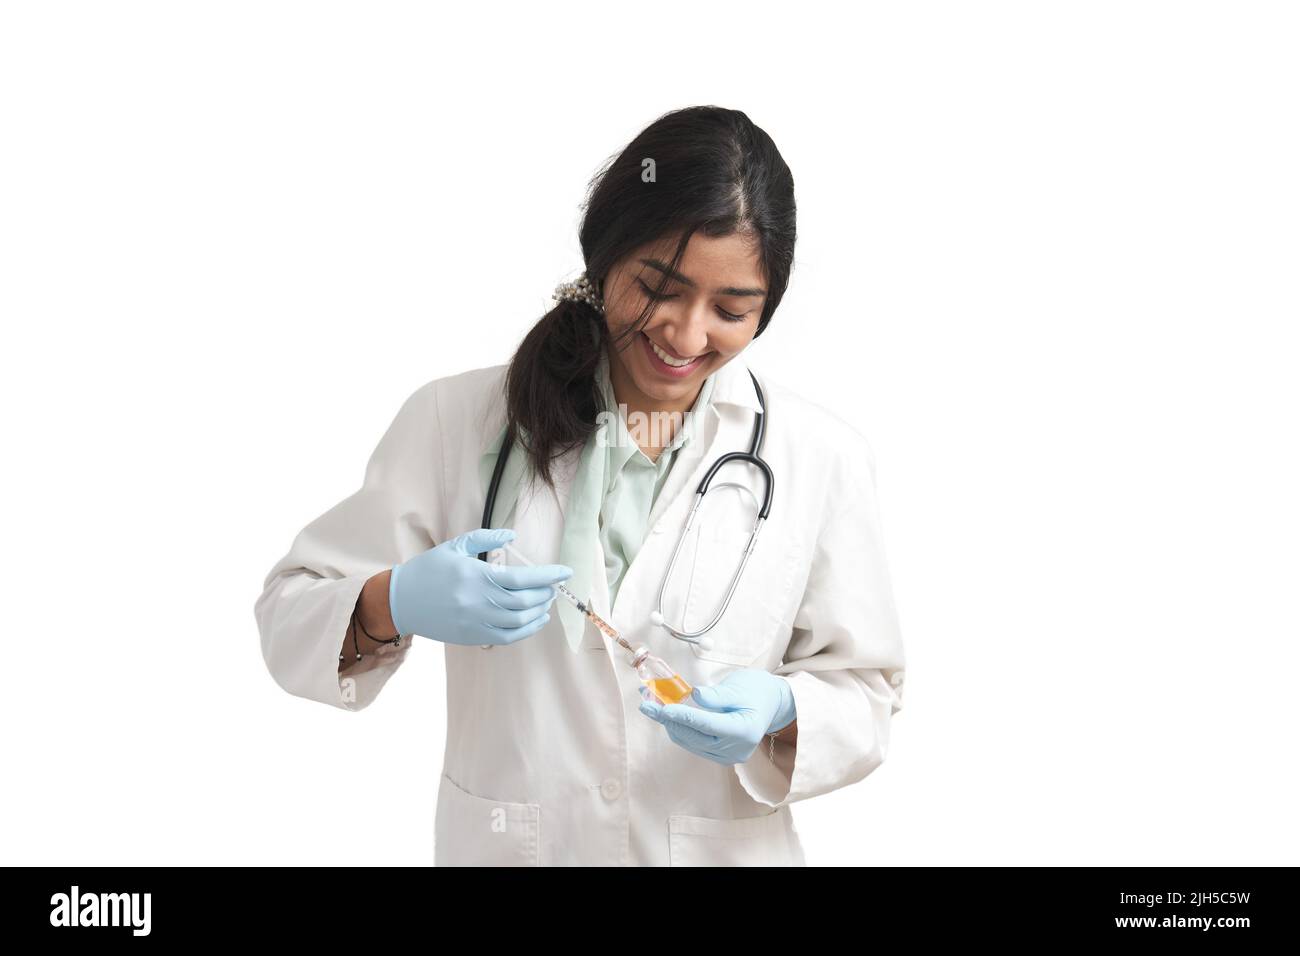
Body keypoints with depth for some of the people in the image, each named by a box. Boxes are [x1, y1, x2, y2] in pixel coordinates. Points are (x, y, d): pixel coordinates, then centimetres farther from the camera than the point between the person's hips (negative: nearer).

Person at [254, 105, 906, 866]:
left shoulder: (823, 458, -9)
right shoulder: (459, 422, -10)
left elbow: (866, 691, -1)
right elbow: (290, 618, -6)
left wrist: (780, 712, -22)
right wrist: (394, 605, -26)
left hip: (726, 850, 0)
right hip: (503, 843, 0)